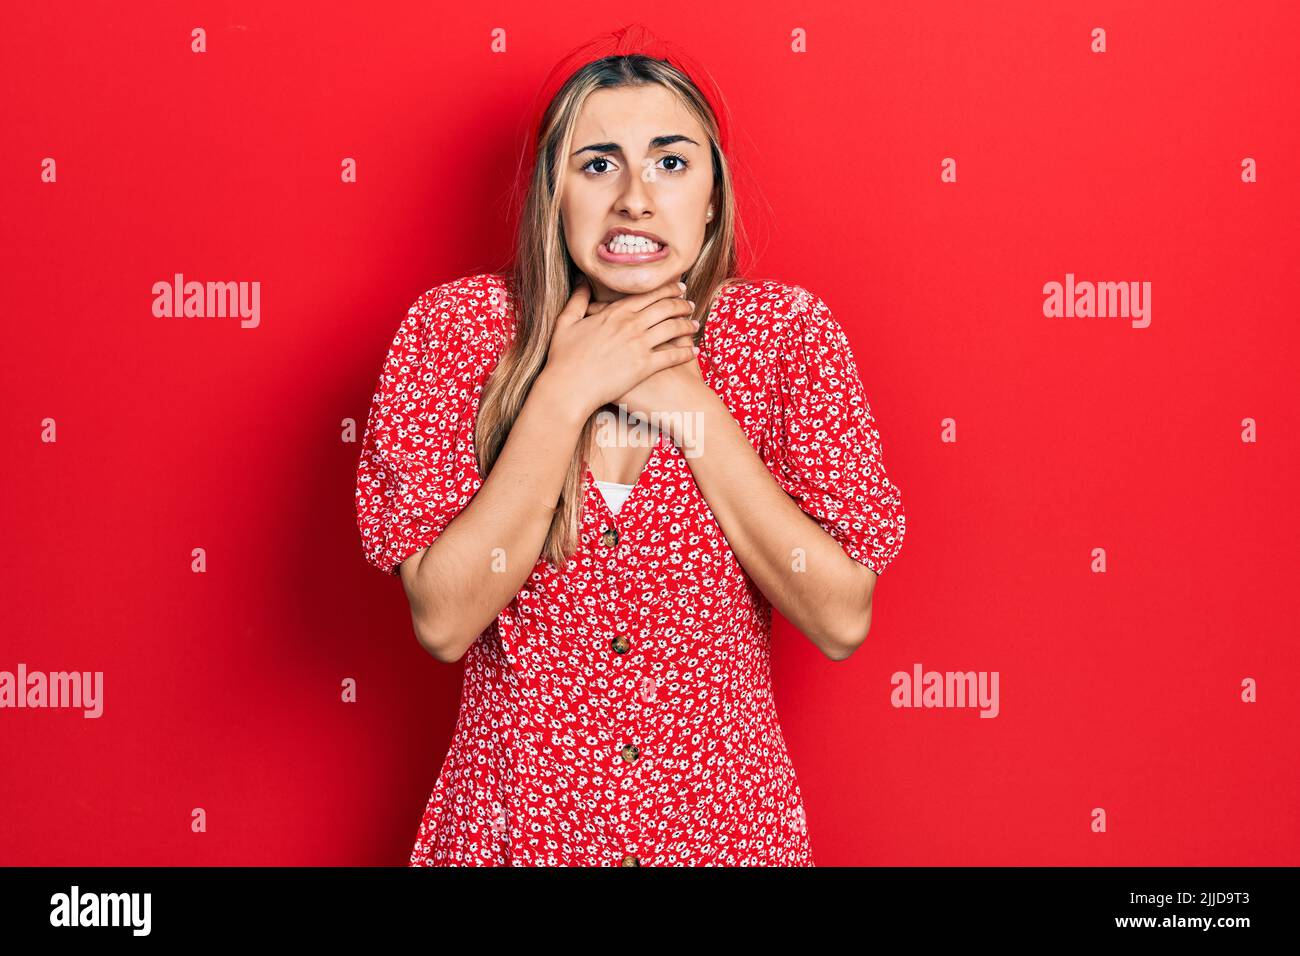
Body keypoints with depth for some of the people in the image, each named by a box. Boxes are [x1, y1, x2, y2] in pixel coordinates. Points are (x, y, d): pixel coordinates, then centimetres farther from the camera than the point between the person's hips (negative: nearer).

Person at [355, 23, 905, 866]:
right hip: (515, 820, 0)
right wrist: (565, 392, -21)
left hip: (724, 820, 1)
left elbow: (842, 622, -15)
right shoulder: (455, 328, -10)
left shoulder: (786, 331, -8)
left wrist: (688, 403, -19)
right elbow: (442, 623, -17)